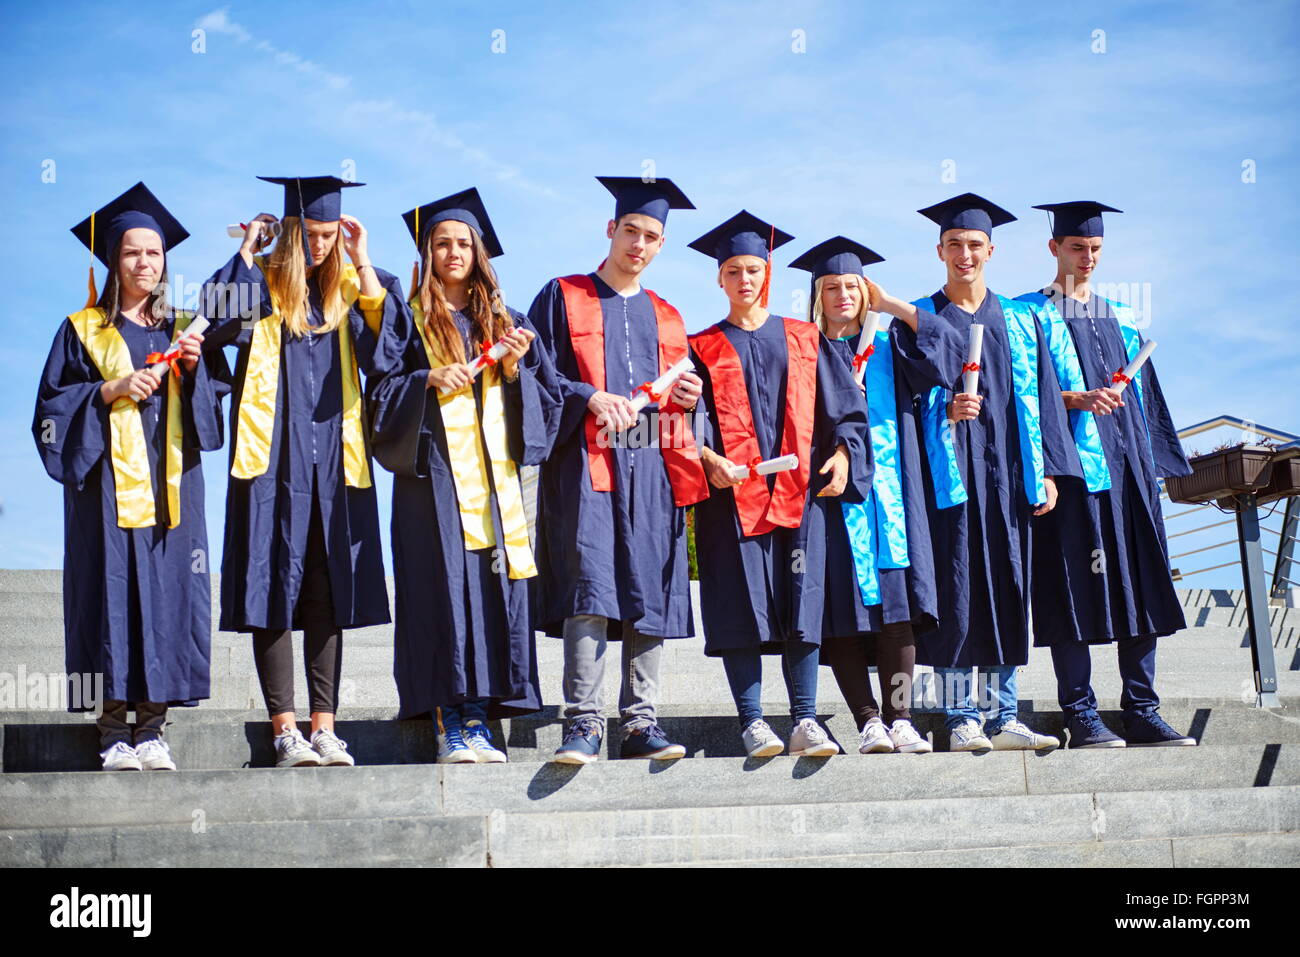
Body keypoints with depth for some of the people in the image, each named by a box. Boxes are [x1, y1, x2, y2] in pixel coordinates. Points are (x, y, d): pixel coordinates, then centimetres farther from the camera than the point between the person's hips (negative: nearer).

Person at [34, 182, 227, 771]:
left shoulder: (179, 329, 18)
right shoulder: (83, 330, 9)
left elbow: (213, 398, 14)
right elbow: (53, 403, 2)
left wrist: (193, 367, -5)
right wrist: (112, 390, -11)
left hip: (168, 481, 3)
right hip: (108, 483, -3)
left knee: (167, 590, -3)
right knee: (112, 587, -8)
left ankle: (152, 726, 1)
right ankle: (114, 728, -3)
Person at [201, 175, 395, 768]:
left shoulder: (347, 286, 11)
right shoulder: (260, 279, 3)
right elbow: (220, 322, -18)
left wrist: (362, 262, -5)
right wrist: (249, 250, -10)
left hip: (334, 458, 3)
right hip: (273, 456, -3)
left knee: (329, 591, 4)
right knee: (274, 586, -3)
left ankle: (323, 726, 8)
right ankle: (284, 729, 1)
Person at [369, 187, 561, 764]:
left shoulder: (503, 321, 19)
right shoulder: (408, 319, 9)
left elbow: (544, 395, 16)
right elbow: (382, 392, 1)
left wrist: (515, 367, -2)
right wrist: (427, 380, -14)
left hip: (493, 476, 3)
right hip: (434, 475, -3)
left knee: (492, 589, -2)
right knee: (443, 588, -9)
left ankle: (478, 718, 2)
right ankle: (449, 724, -6)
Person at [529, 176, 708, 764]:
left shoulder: (665, 317, 23)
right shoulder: (563, 299, 11)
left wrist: (688, 399, 2)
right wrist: (590, 397, -15)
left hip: (652, 468, 4)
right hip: (586, 463, -4)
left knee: (650, 592, -2)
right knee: (589, 586, -15)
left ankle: (640, 722, 0)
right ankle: (583, 722, -15)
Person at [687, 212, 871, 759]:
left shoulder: (804, 340, 16)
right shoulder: (704, 348, 12)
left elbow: (843, 405, 12)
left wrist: (842, 452, -6)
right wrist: (707, 456, -17)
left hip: (799, 488, 1)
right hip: (731, 490, -1)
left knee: (800, 604, -5)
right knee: (741, 605, -5)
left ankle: (804, 722, -4)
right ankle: (752, 722, -2)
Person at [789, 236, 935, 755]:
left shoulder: (887, 350, 18)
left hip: (885, 492, 2)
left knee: (894, 597, -9)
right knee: (844, 606, -8)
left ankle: (898, 718, -10)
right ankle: (868, 719, -6)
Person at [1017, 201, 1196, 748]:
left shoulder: (1120, 320, 20)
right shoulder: (1031, 315, 4)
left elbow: (1143, 396, 21)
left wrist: (1152, 465, 14)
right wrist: (1075, 399, -20)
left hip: (1127, 464, 5)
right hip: (1069, 464, -5)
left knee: (1141, 585, 2)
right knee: (1074, 589, -7)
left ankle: (1142, 713, 7)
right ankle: (1080, 718, -3)